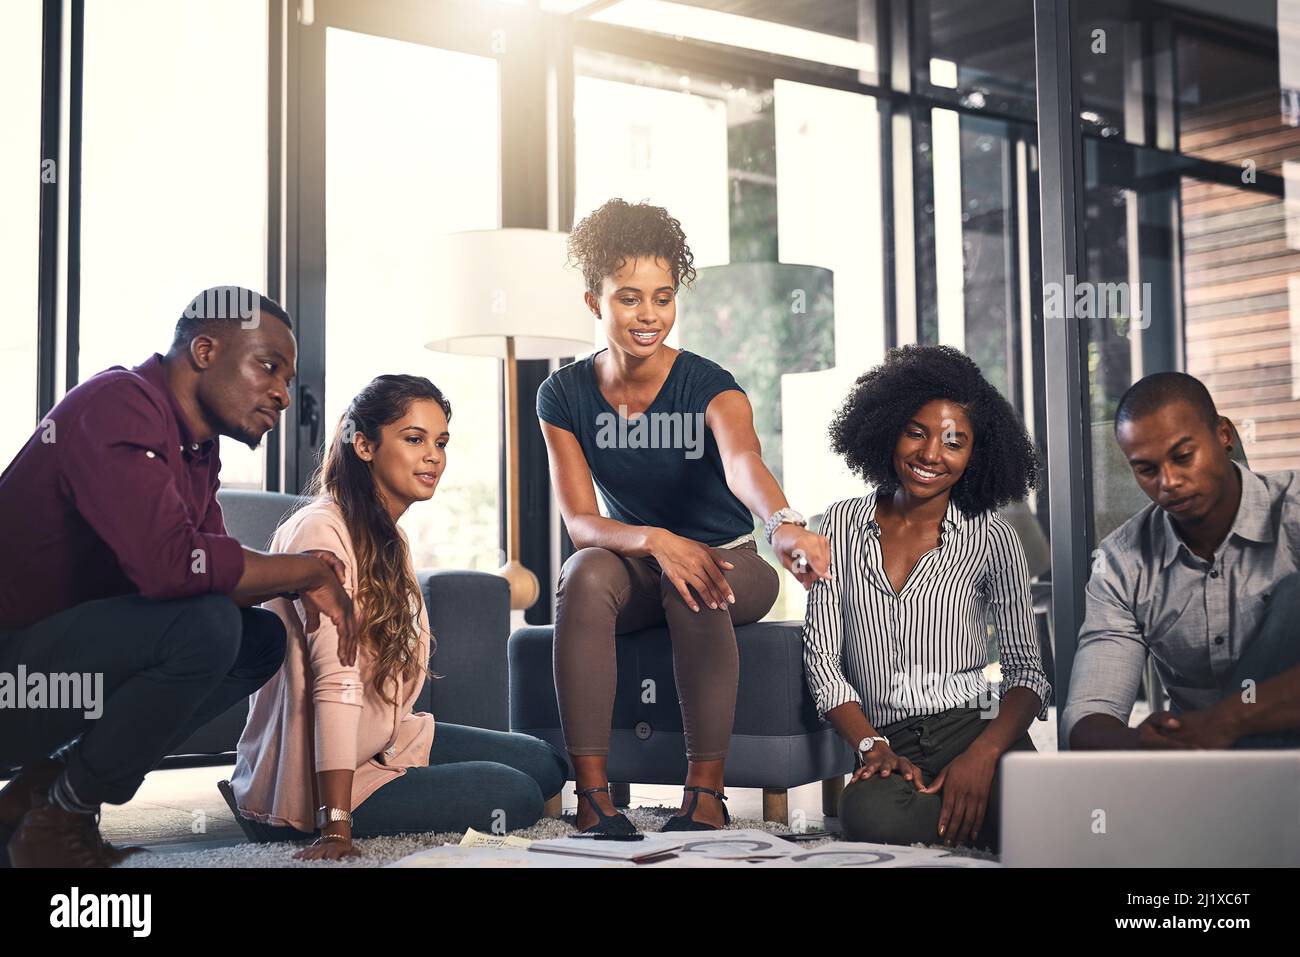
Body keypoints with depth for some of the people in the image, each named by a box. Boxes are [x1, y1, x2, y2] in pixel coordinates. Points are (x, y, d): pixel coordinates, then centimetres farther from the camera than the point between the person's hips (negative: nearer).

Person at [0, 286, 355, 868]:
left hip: (71, 655, 10)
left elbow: (217, 579, 11)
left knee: (261, 638, 5)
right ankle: (57, 819, -6)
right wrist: (311, 570, -21)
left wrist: (299, 583, -10)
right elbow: (170, 564, -34)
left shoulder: (196, 449, 11)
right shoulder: (118, 405, -20)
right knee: (206, 626, -28)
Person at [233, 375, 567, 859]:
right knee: (516, 797, -14)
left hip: (380, 743, 10)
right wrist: (336, 828, -31)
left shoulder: (389, 538, 12)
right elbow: (336, 682, -28)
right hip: (307, 782, -10)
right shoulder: (321, 530, -20)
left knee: (545, 764, 11)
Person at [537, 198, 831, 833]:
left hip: (728, 562, -2)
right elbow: (580, 521, -14)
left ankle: (705, 791, -29)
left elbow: (743, 462, -40)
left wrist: (784, 524, -63)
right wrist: (653, 539, -36)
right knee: (586, 573, -32)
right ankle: (592, 795, -32)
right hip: (636, 569, 2)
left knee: (691, 585, -36)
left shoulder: (709, 387, -17)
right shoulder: (564, 395, -7)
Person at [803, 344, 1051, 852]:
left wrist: (984, 752, -15)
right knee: (873, 816, -36)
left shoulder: (990, 537, 7)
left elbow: (1025, 669, 5)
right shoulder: (844, 525, 11)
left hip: (976, 730, -1)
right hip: (889, 745, 1)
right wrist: (873, 748, -8)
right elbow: (821, 656, 8)